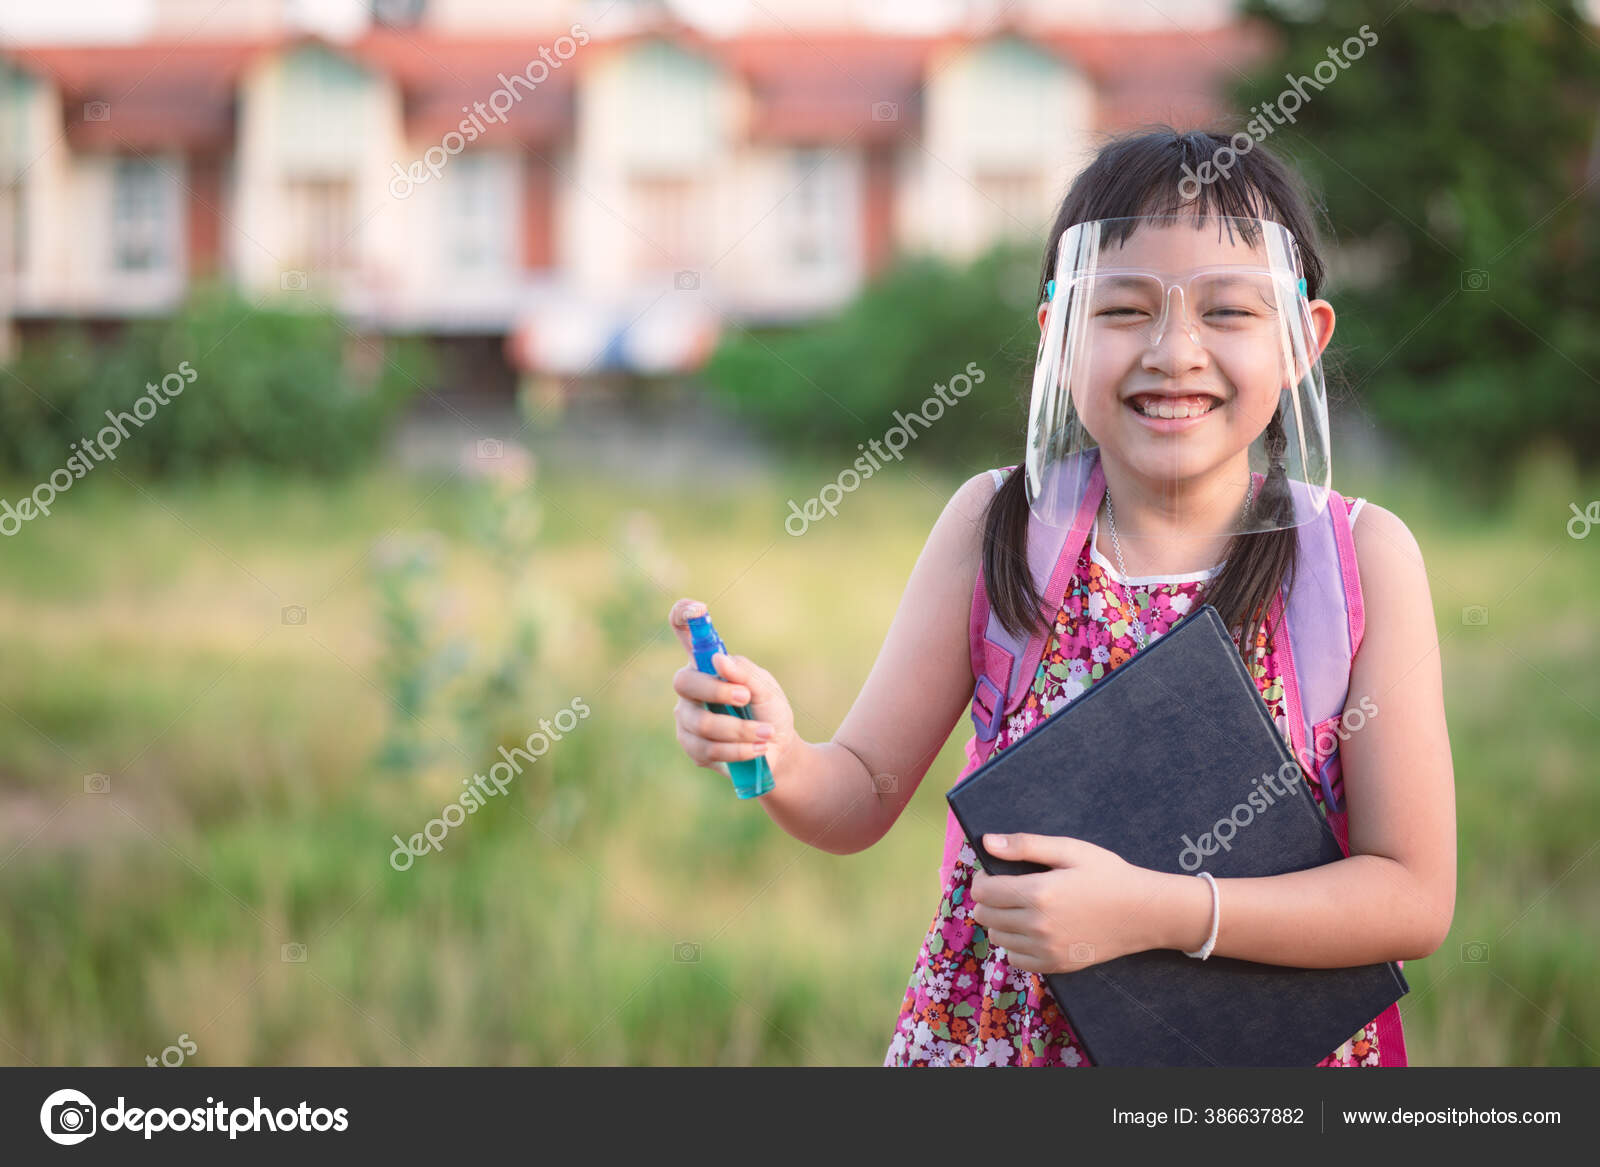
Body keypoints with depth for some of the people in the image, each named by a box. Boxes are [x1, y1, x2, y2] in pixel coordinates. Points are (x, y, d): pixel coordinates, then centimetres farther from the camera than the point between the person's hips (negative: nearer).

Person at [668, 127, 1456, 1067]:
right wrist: (780, 762, -24)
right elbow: (864, 797, -2)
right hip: (996, 1036, 1)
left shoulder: (1362, 557, -12)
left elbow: (1414, 897, -14)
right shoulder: (996, 524, -8)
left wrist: (1155, 911, -24)